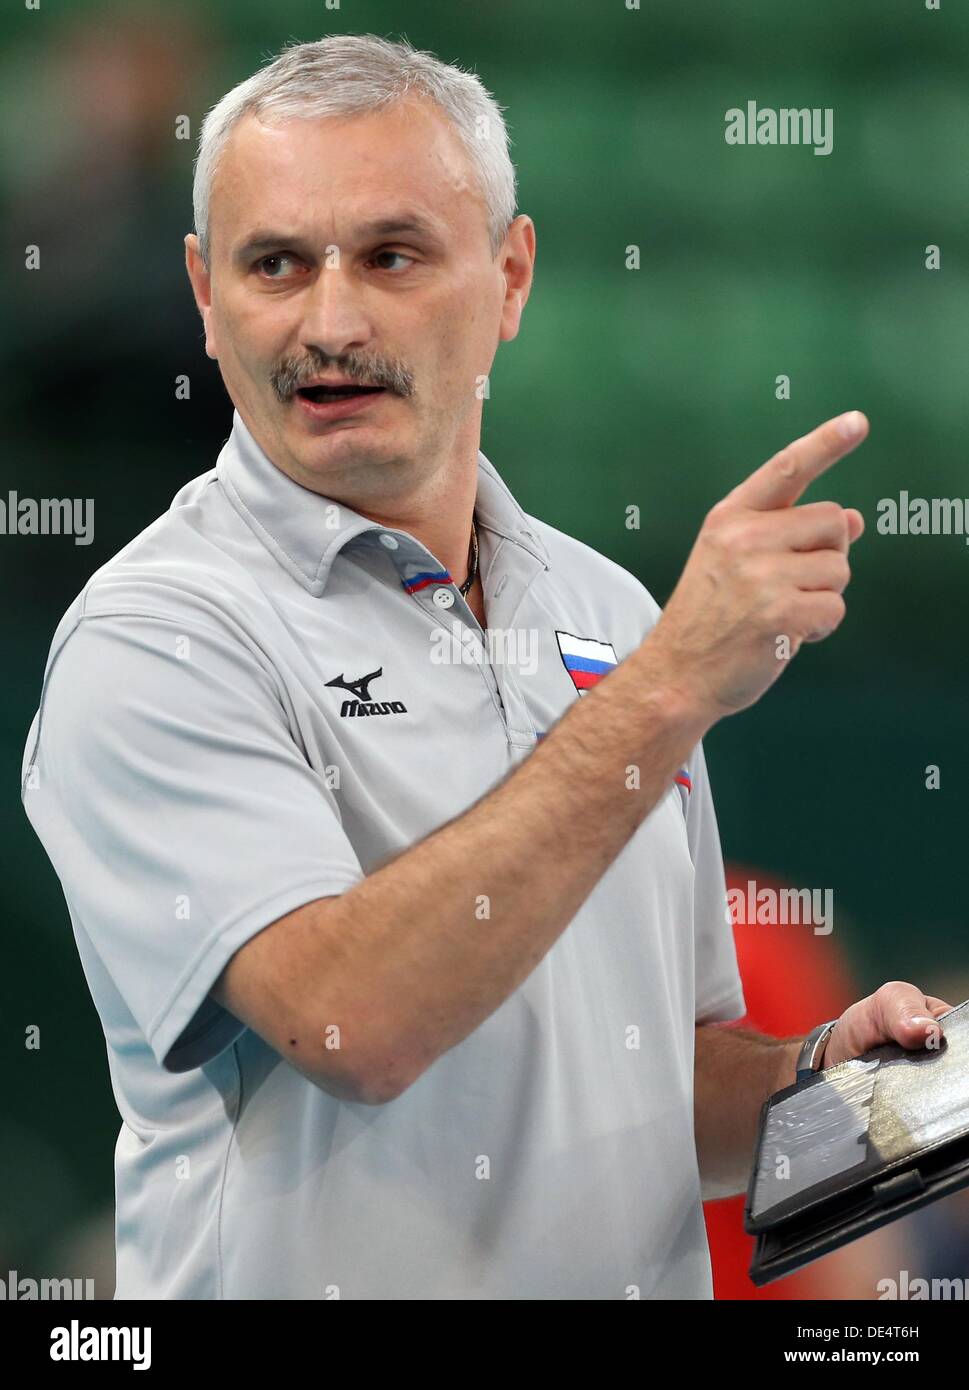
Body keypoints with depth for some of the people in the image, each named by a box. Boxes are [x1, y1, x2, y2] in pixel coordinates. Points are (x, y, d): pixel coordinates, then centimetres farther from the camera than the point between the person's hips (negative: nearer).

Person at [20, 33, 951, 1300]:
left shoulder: (607, 615, 10)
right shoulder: (155, 638, -9)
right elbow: (351, 1025, -23)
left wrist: (812, 1087, -2)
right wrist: (672, 687, -21)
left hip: (644, 1272, 4)